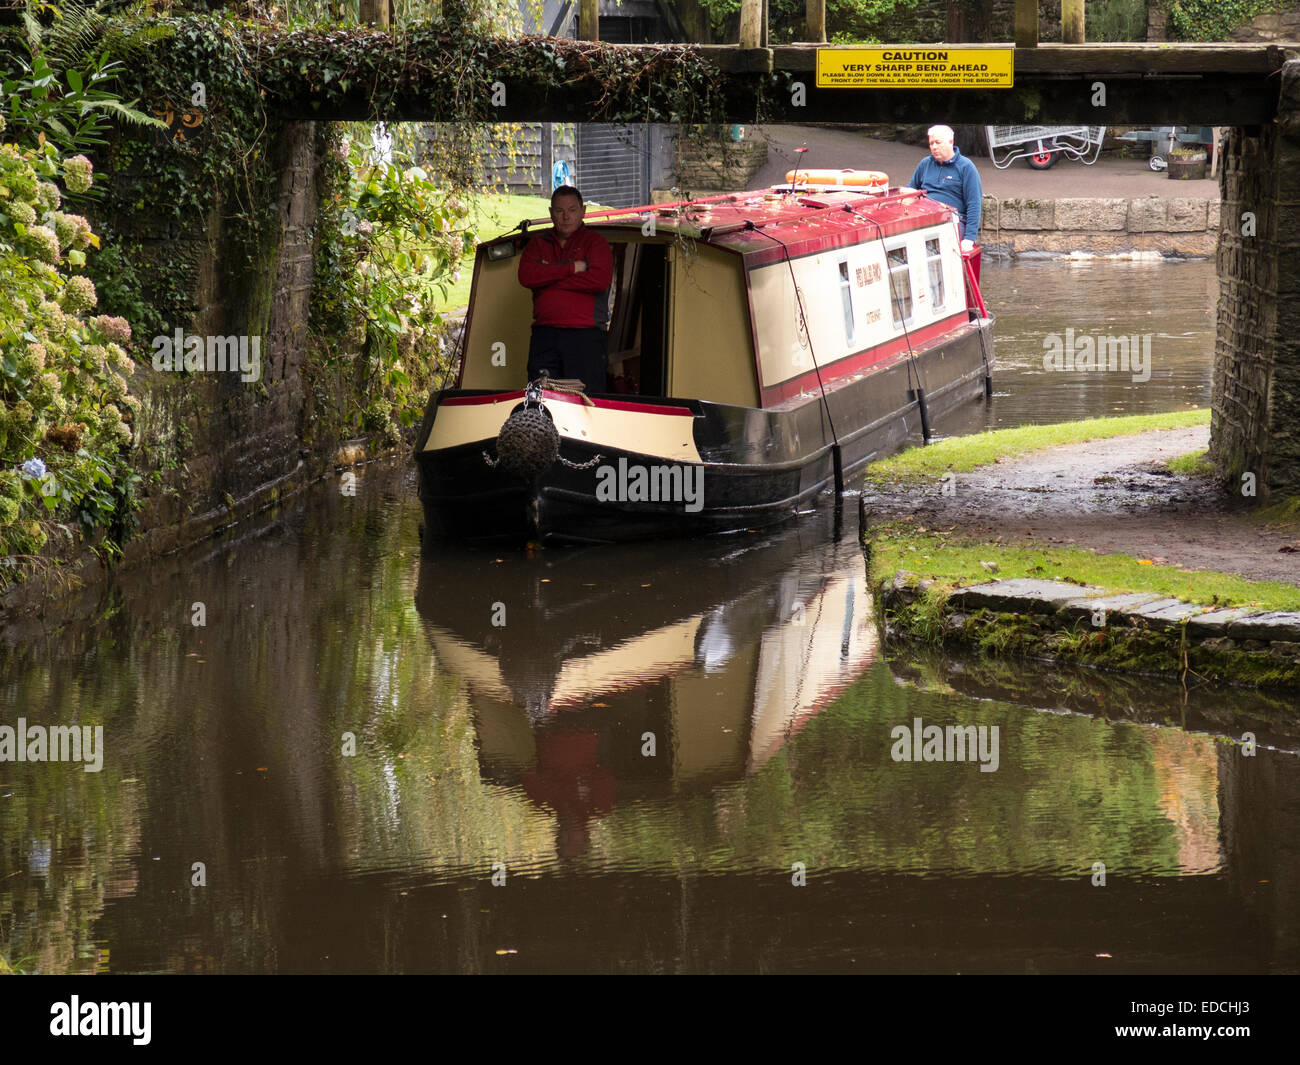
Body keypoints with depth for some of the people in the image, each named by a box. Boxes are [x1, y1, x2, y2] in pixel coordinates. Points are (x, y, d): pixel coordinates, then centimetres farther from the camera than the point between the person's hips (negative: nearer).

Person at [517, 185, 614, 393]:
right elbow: (526, 276, -1)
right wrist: (572, 267, -6)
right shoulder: (538, 244, 19)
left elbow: (600, 280, -9)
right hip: (544, 335, 3)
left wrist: (547, 278, -5)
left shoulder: (595, 242, 9)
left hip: (585, 335, -3)